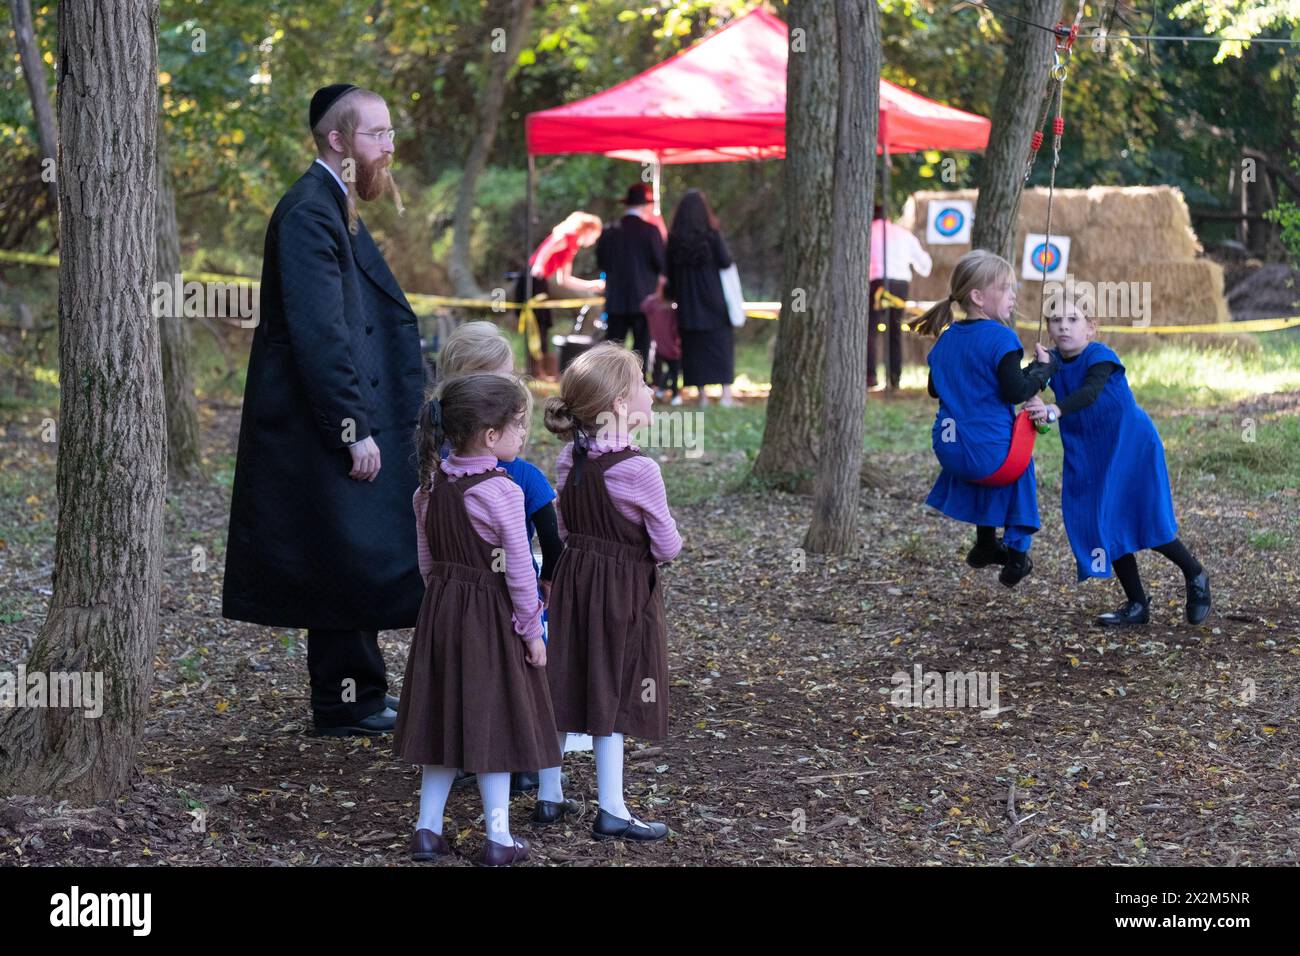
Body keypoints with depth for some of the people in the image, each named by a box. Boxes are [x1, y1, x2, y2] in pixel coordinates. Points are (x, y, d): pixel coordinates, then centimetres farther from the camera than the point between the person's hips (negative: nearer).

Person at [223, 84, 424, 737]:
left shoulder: (335, 207, 14)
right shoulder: (309, 213, -18)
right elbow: (319, 335, -23)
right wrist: (354, 429, -22)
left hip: (338, 422, 10)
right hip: (321, 425, -10)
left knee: (349, 561, 16)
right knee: (346, 559, -2)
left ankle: (358, 689, 25)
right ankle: (345, 702, 7)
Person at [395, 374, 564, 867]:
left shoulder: (428, 486, 2)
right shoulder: (501, 492, -19)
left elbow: (427, 560, 10)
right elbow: (519, 570, -16)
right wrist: (532, 631, -7)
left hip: (440, 611, 6)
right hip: (491, 616, -6)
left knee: (444, 717, 14)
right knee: (491, 721, 3)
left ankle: (427, 828, 18)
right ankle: (498, 839, 10)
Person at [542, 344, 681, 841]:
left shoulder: (569, 458, -1)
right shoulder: (638, 469, -22)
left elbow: (565, 528, 8)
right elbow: (668, 546, -14)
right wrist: (656, 548, 6)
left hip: (573, 577, 6)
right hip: (624, 590, -6)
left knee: (563, 687, 14)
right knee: (612, 694, 1)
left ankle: (547, 793, 23)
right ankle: (611, 810, 7)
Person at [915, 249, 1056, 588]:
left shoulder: (947, 337, 9)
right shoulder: (1000, 338, -15)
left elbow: (934, 388, 20)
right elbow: (1015, 391, -18)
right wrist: (1043, 368, -2)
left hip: (948, 449, 7)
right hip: (988, 452, -7)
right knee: (1020, 470, 22)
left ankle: (986, 544, 40)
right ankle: (1016, 553, 20)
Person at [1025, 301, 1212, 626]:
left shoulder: (1099, 356, -18)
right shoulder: (1053, 362, 1)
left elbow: (1090, 391, -36)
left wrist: (1055, 410, -53)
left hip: (1130, 445, -6)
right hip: (1090, 456, 6)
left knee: (1146, 522, -6)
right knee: (1108, 525, 4)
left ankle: (1196, 577, 20)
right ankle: (1136, 605, 15)